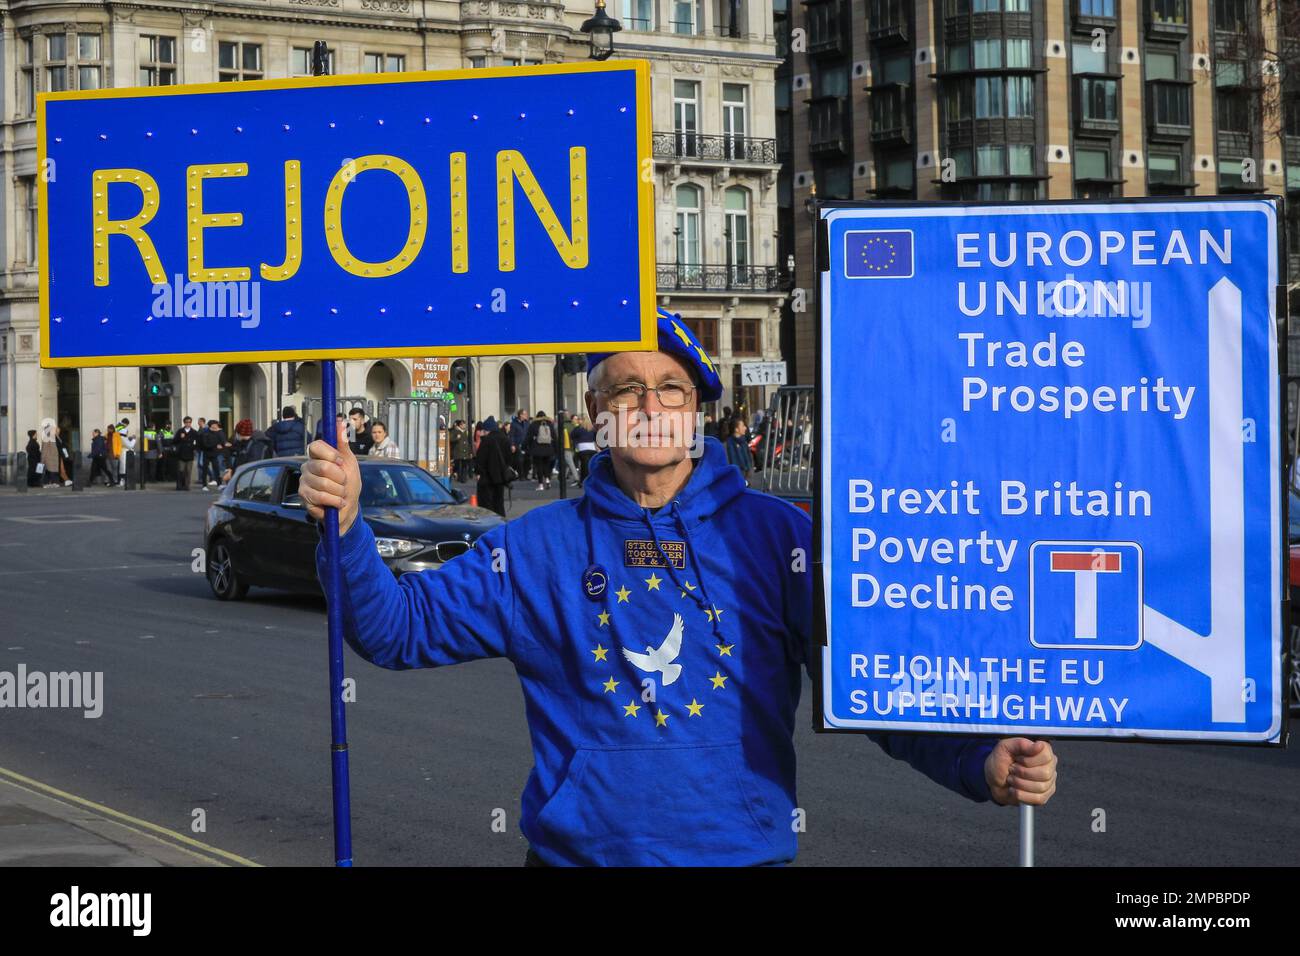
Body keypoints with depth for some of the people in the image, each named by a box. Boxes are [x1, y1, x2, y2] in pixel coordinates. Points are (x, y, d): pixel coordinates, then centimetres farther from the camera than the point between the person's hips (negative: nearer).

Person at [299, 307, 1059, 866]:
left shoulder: (776, 535, 0)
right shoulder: (540, 548, 4)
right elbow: (399, 626, 3)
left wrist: (982, 764, -23)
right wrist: (348, 527, -15)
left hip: (746, 848, -1)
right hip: (577, 850, 1)